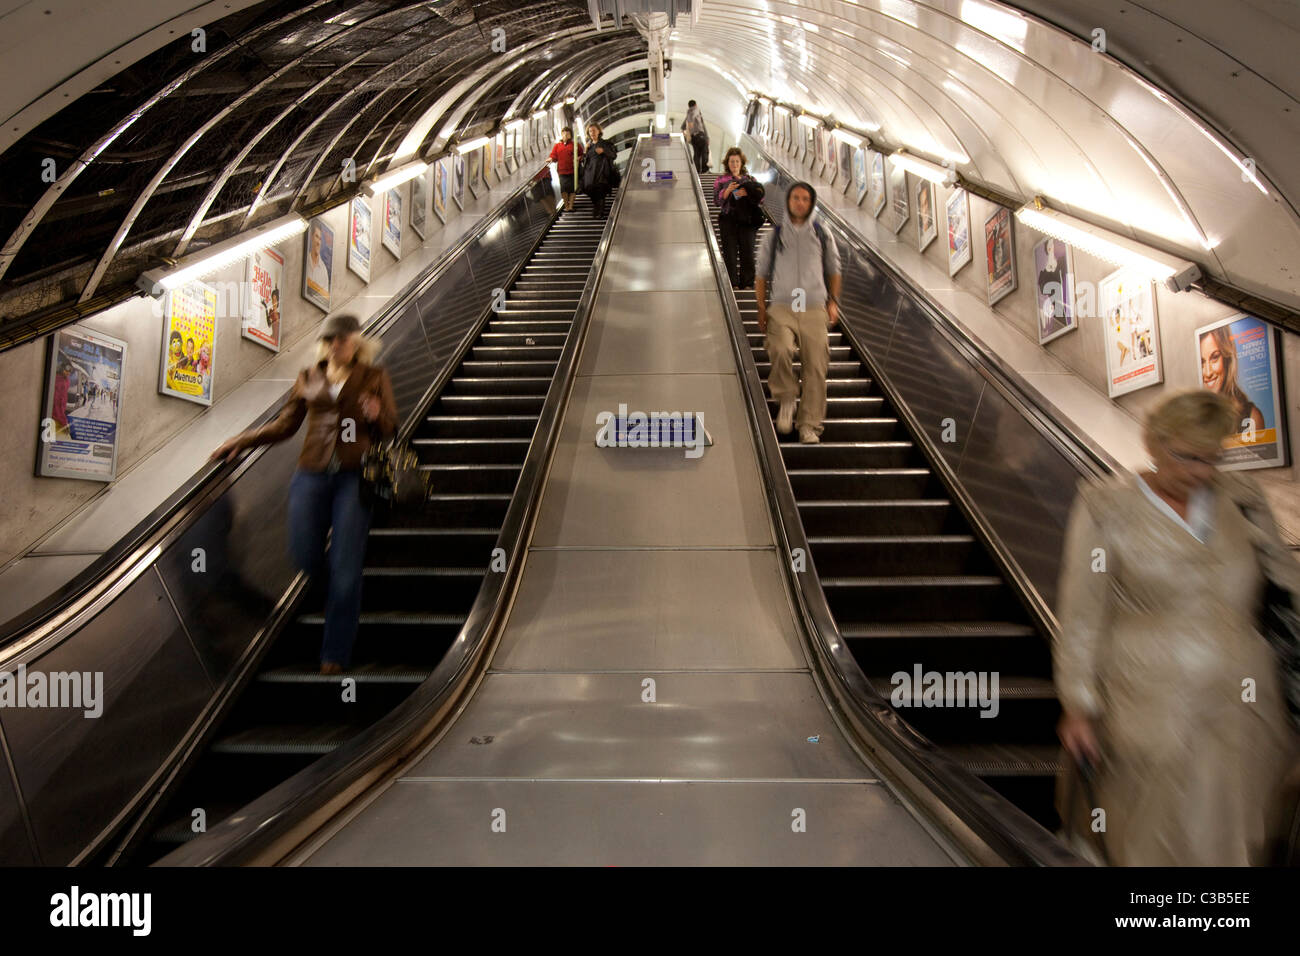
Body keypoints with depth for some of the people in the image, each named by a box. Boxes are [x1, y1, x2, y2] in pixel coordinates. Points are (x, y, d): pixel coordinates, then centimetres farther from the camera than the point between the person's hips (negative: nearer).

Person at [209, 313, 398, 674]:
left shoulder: (373, 377, 7)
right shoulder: (309, 377, 14)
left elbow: (391, 427, 5)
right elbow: (285, 424, 20)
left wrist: (377, 415, -16)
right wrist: (242, 441, 14)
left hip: (354, 477, -3)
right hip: (311, 474, 3)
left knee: (345, 569, -4)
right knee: (305, 558, -2)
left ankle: (335, 655, 7)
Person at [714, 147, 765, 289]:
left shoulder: (750, 179, 13)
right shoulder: (722, 180, 10)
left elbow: (760, 196, 4)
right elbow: (717, 200, 1)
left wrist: (747, 193, -12)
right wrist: (727, 190, -16)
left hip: (747, 220, 1)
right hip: (728, 220, -1)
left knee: (747, 252, -3)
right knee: (730, 253, -3)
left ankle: (748, 283, 4)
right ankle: (732, 283, 3)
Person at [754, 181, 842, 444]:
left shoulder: (823, 236, 15)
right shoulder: (774, 237, 13)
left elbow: (833, 271, 22)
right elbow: (762, 275, 14)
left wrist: (833, 302, 10)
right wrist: (762, 309, 6)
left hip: (814, 310, 1)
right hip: (782, 308, -1)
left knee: (815, 367, -7)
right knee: (781, 350, -30)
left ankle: (809, 426, 1)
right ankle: (787, 399, -5)